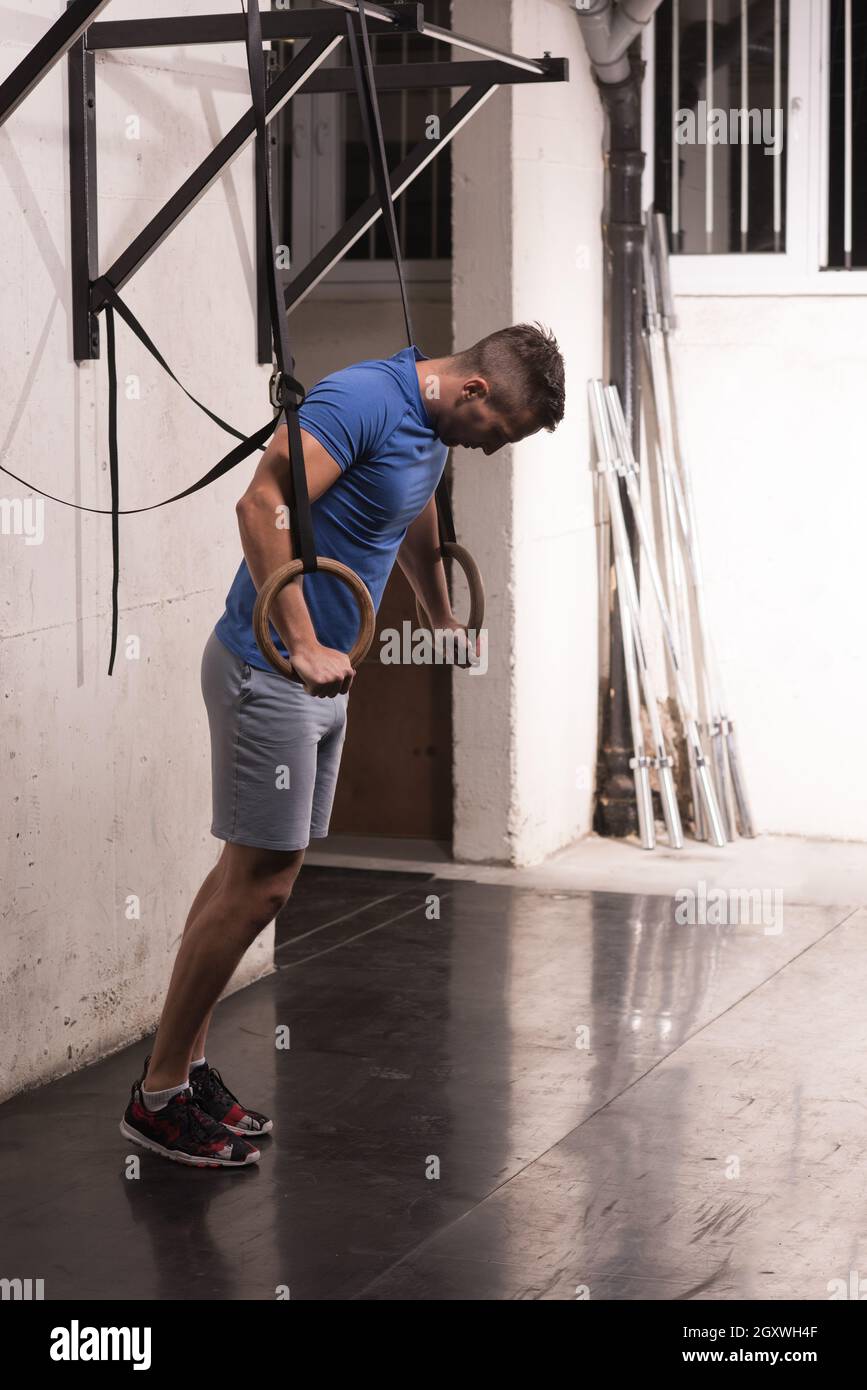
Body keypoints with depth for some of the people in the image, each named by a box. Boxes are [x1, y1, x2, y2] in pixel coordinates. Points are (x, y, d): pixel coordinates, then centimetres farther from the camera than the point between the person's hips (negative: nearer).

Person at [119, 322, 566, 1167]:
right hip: (271, 670, -10)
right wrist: (303, 647, -31)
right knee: (259, 884, -7)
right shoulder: (362, 398, -18)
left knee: (250, 873, 12)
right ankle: (159, 1097, 1)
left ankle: (184, 1068, 20)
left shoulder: (432, 432, 12)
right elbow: (263, 506, -28)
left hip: (318, 679, 10)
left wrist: (446, 628, 46)